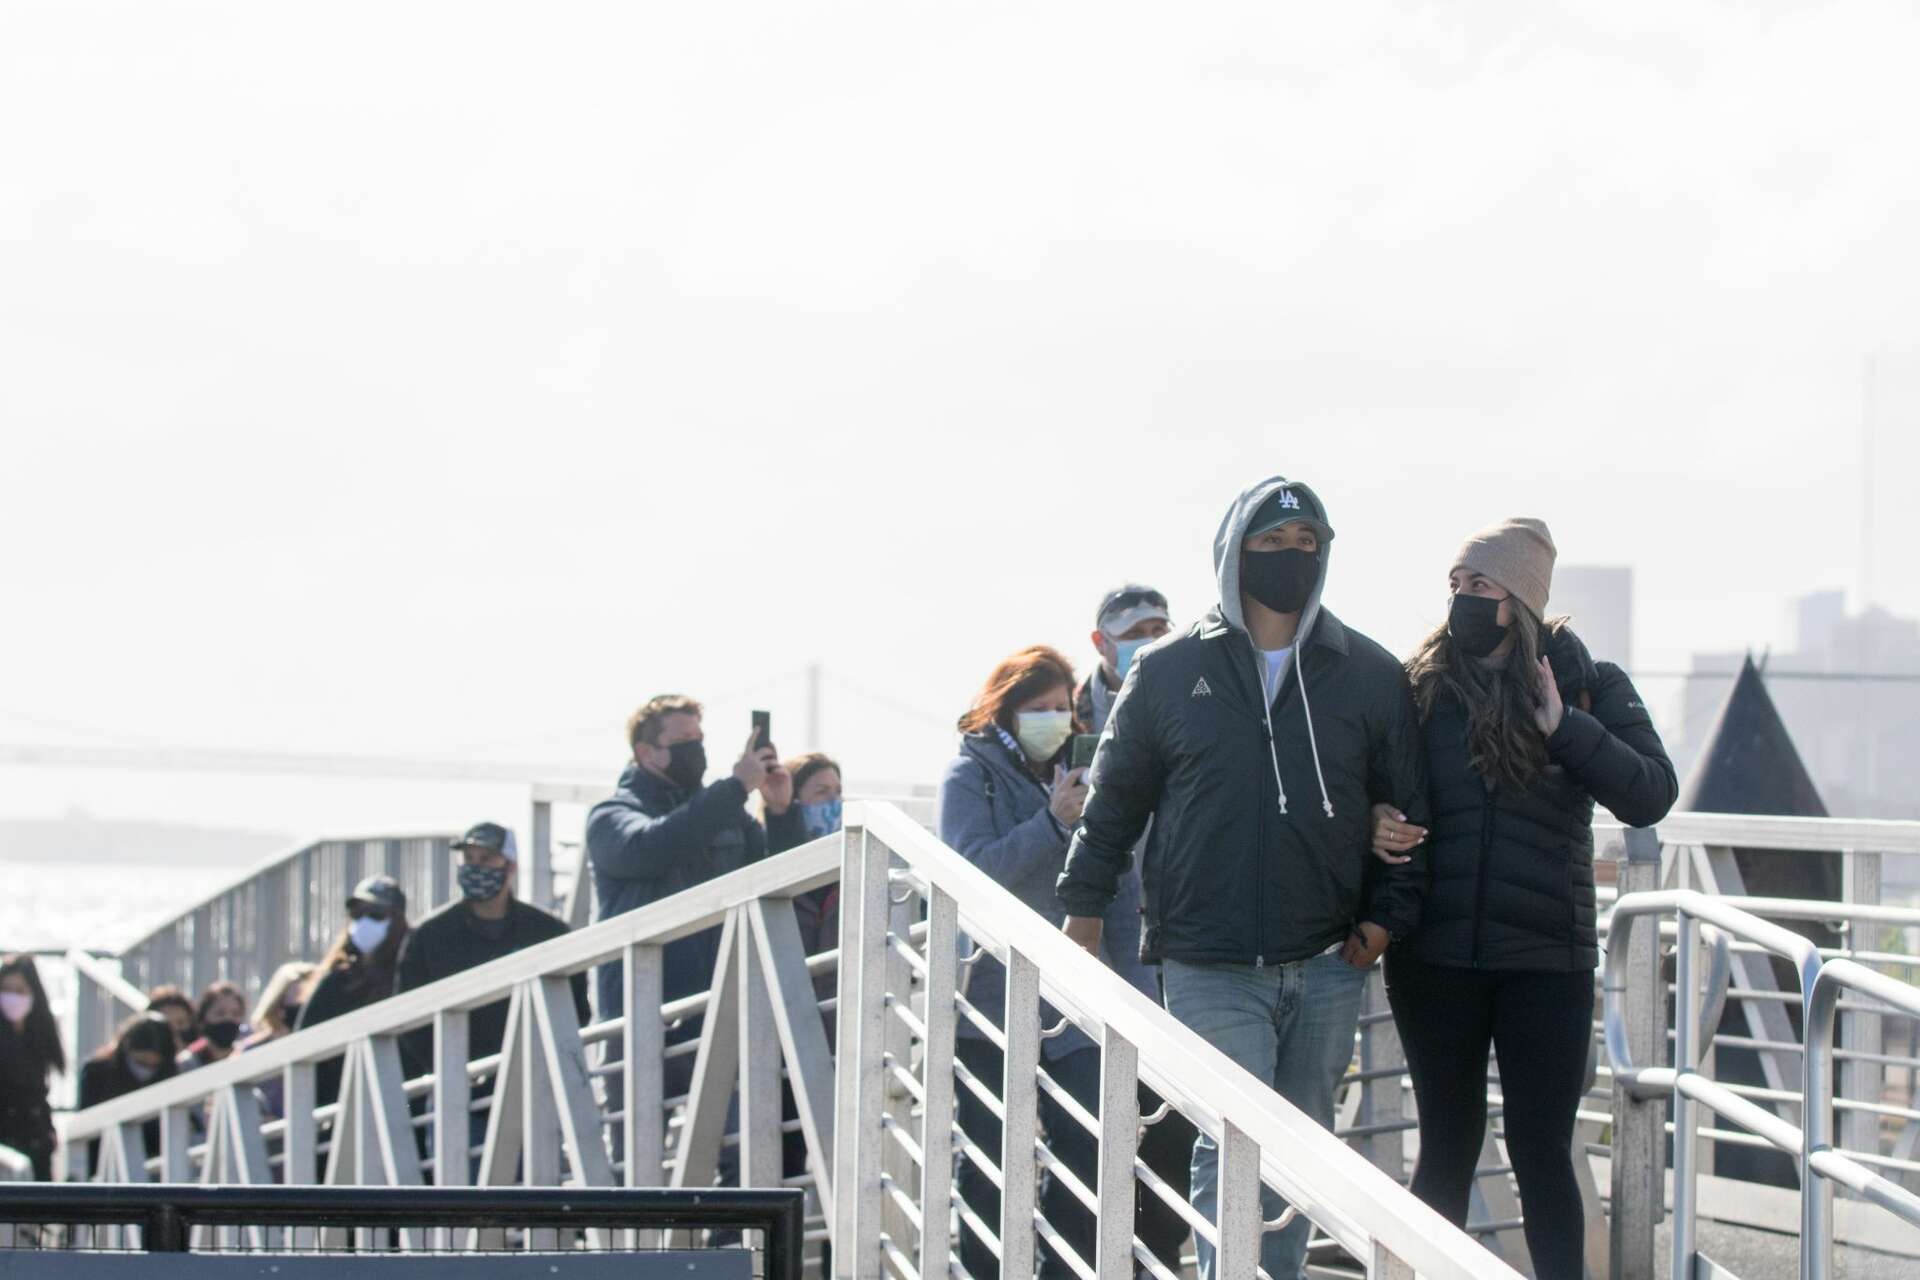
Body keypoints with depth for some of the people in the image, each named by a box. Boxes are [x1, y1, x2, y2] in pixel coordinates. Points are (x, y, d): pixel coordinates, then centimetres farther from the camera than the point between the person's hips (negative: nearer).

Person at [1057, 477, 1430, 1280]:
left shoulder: (1370, 677, 6)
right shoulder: (1170, 672, 4)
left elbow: (1406, 807, 12)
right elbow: (1115, 797, 12)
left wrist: (1388, 914, 2)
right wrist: (1084, 903, 8)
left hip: (1326, 967, 3)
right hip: (1211, 967, -2)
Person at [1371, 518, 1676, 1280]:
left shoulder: (1587, 687, 1)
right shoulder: (1419, 688, 2)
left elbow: (1650, 798, -7)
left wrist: (1566, 728, -18)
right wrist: (1374, 826, -15)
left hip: (1545, 958, -1)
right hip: (1436, 954, 1)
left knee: (1541, 1149, 1)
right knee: (1448, 1146, 7)